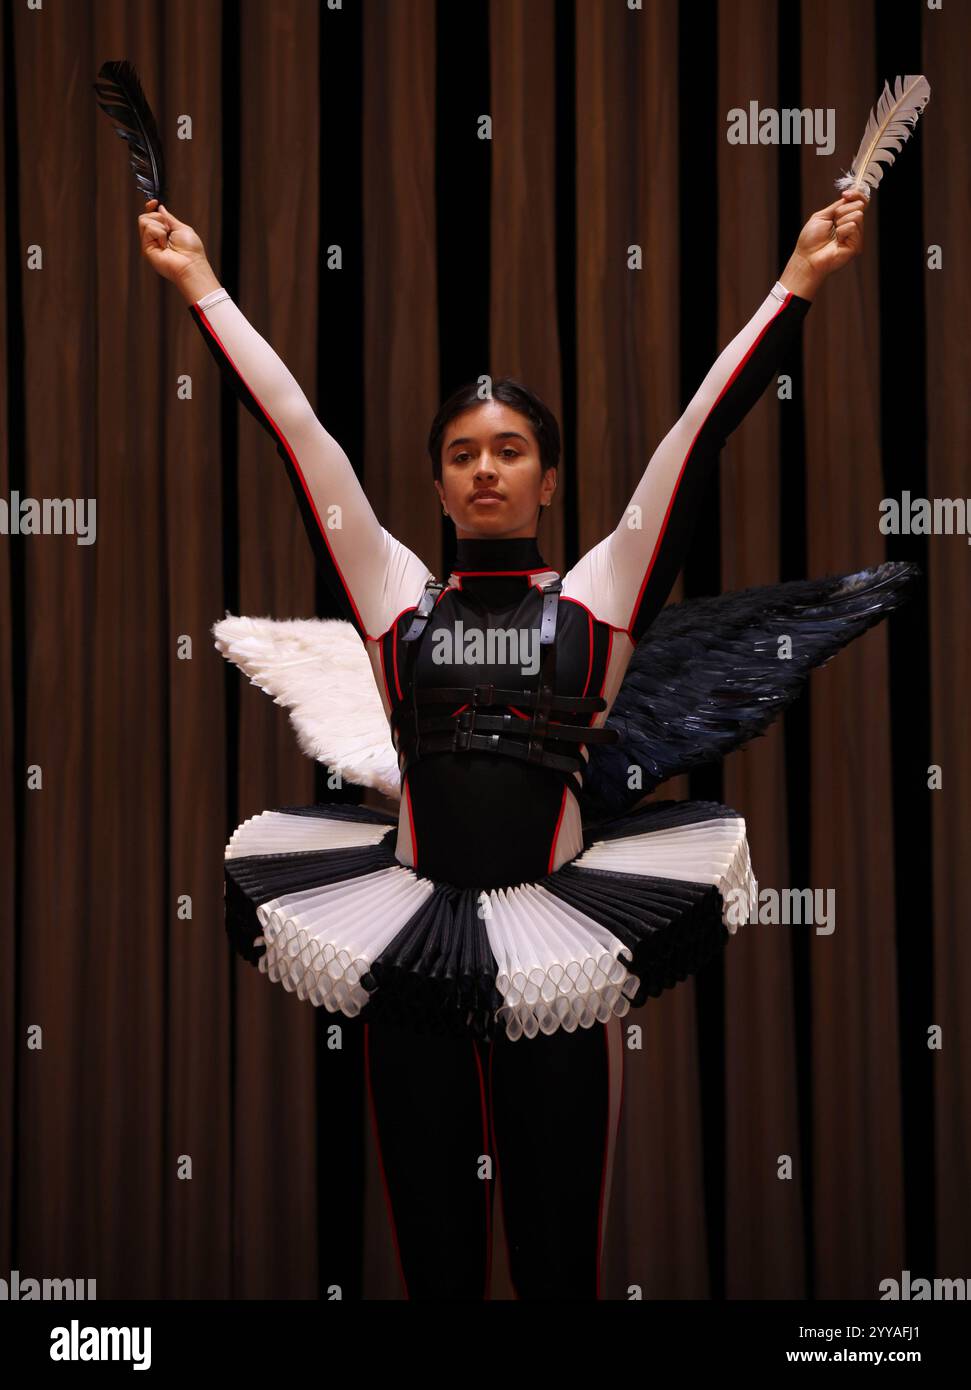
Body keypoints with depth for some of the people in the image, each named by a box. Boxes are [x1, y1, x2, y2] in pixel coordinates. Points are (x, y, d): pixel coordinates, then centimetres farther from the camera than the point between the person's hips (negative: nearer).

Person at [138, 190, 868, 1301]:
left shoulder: (599, 595, 7)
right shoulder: (396, 596, 10)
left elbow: (700, 430, 5)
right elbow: (294, 428, 11)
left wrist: (800, 278, 3)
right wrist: (200, 285, 14)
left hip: (557, 946, -1)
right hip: (409, 939, 2)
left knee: (559, 1255, 4)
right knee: (433, 1254, 8)